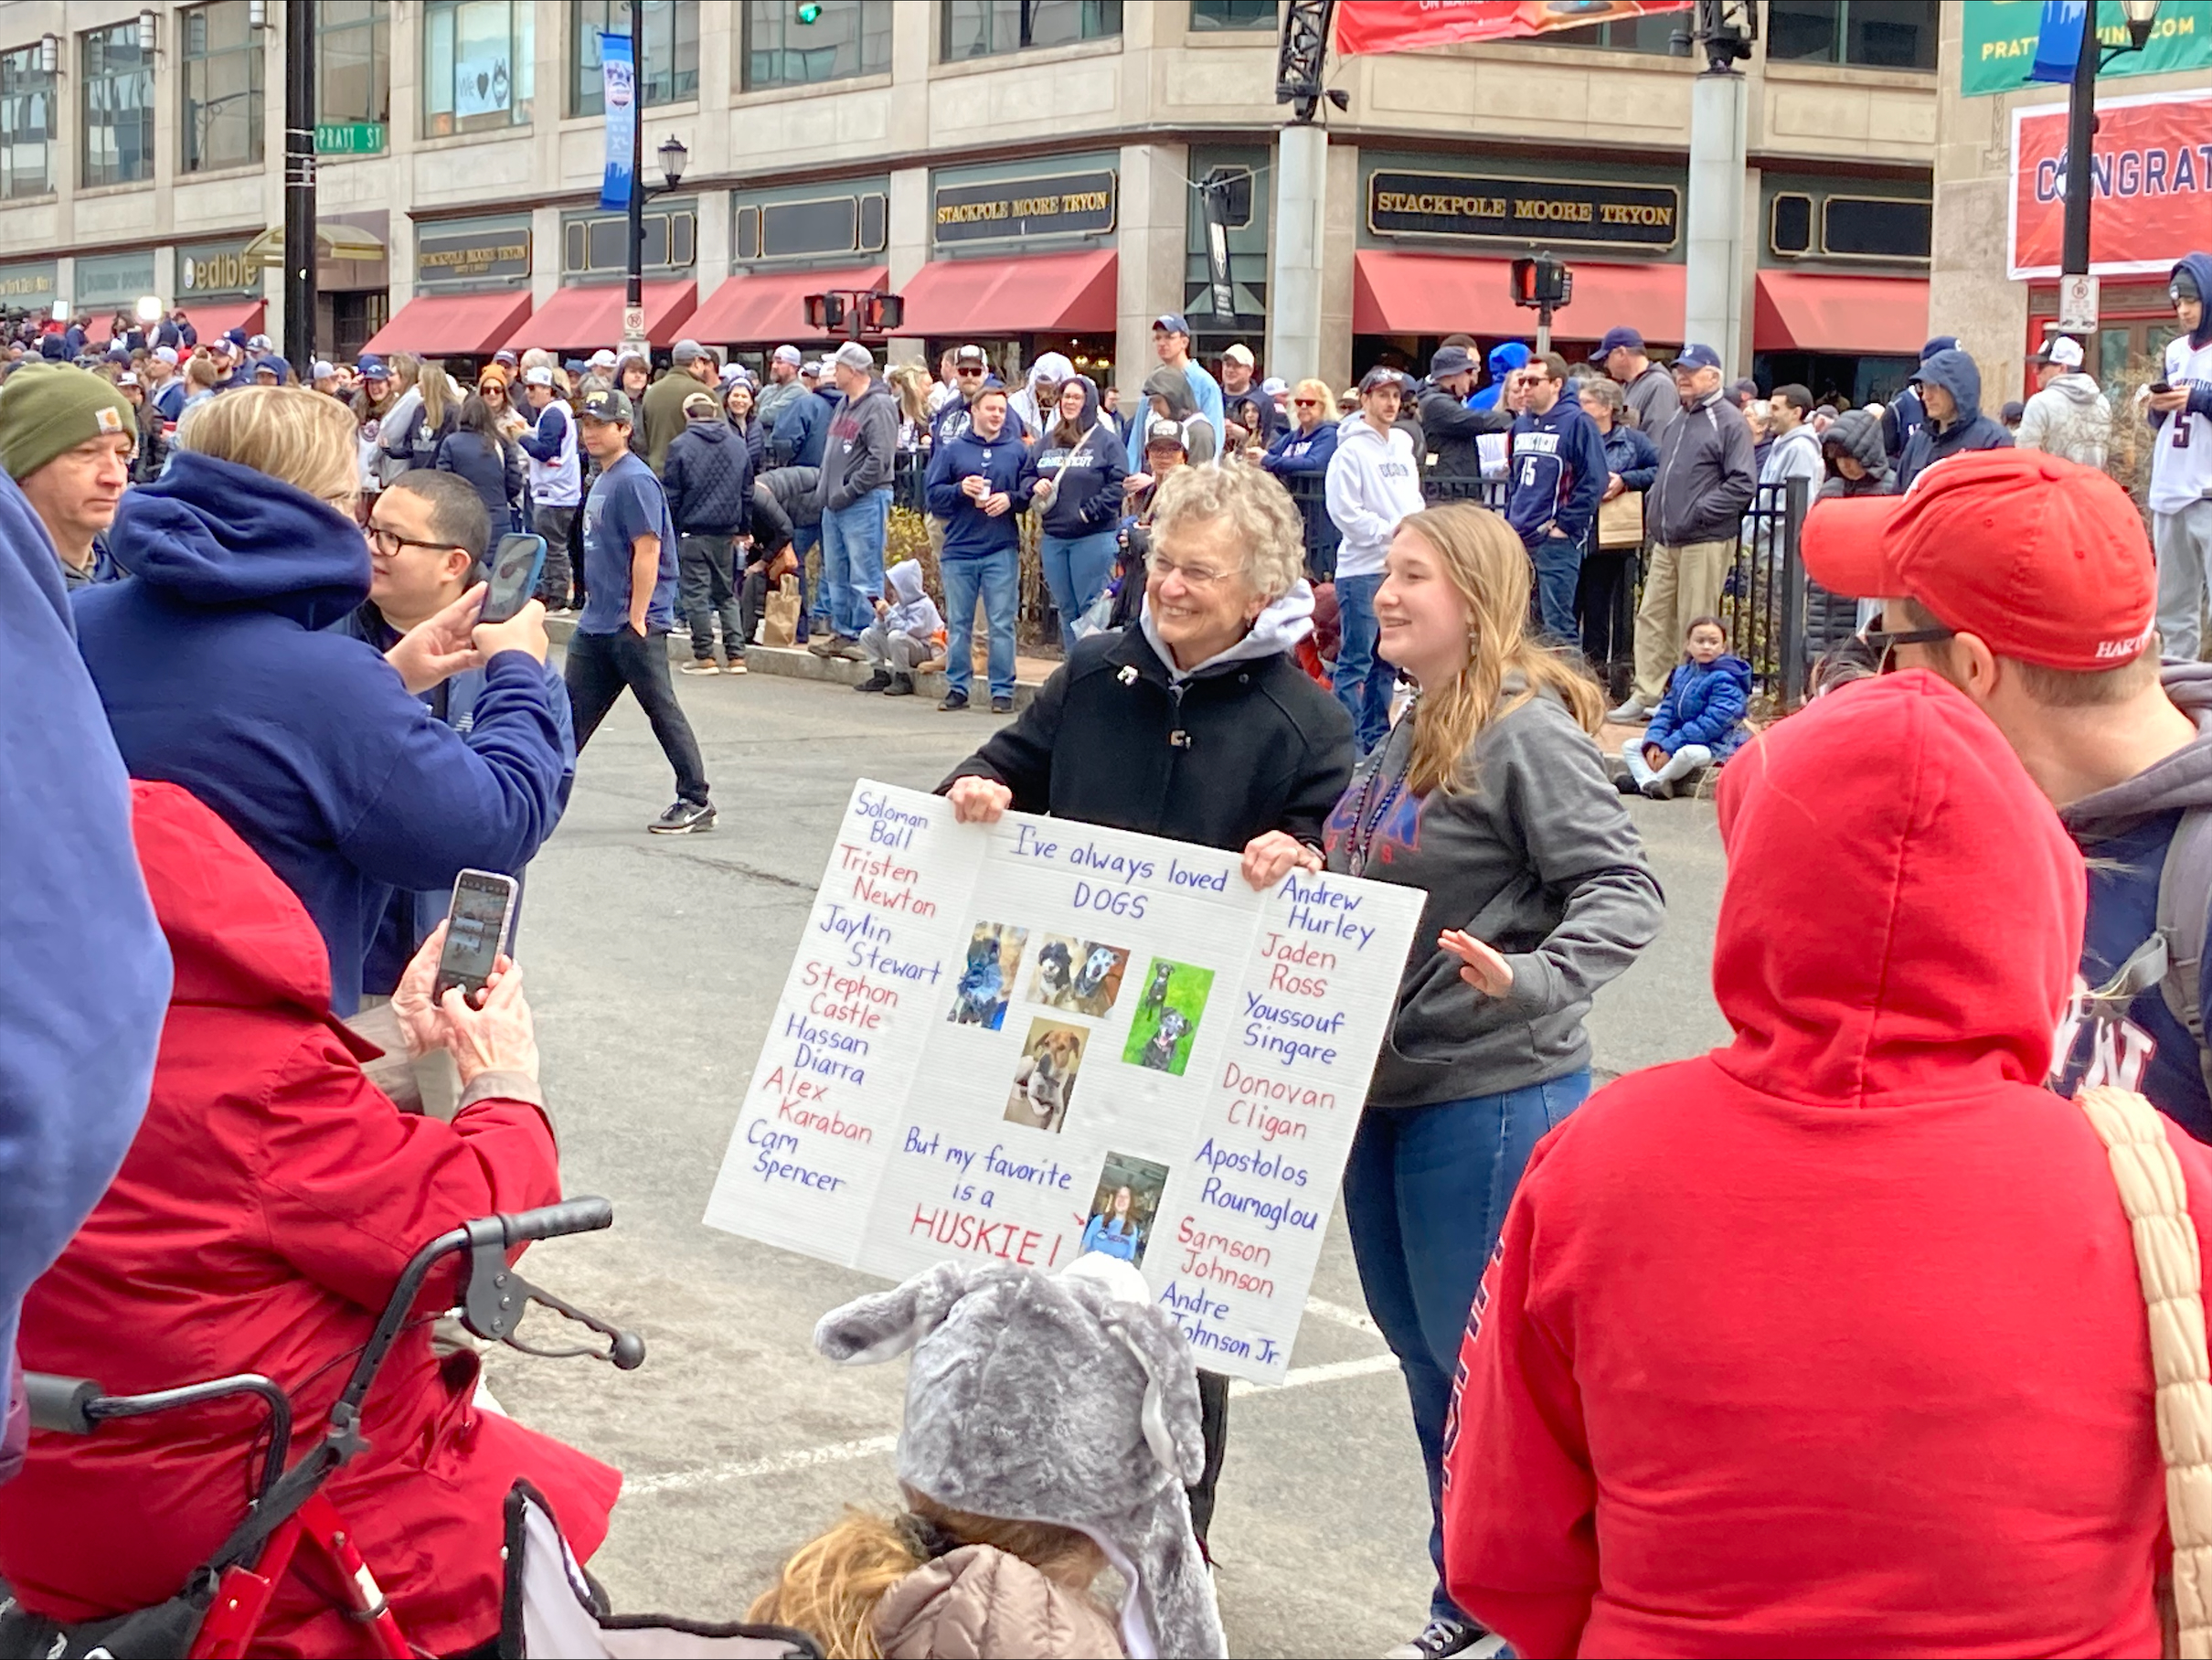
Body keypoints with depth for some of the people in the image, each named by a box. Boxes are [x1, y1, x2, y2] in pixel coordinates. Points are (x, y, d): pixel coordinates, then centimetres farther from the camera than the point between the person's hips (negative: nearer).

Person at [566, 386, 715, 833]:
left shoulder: (634, 481, -14)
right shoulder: (602, 479, 15)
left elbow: (647, 551, -19)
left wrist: (637, 617, -20)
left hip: (634, 624, -9)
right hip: (596, 623, 9)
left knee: (661, 710, -2)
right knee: (574, 708, 11)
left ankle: (696, 801, 5)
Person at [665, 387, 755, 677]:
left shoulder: (681, 446, -7)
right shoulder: (738, 445, 7)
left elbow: (671, 495, -7)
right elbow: (747, 492, 13)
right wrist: (743, 529, 22)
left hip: (692, 531, -5)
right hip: (726, 532, 5)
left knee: (696, 593, 1)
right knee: (727, 593, 12)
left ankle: (704, 656, 0)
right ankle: (736, 656, 7)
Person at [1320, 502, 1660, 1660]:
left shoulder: (1526, 730, -16)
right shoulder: (1407, 741, 11)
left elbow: (1623, 893, -22)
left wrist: (1530, 982, -35)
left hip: (1489, 1099, -9)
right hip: (1381, 1089, 9)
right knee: (1424, 1359, 17)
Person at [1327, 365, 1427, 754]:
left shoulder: (1403, 446, 14)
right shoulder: (1351, 450, -8)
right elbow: (1343, 510, -15)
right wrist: (1389, 531, -14)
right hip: (1362, 567, -7)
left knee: (1388, 658, 13)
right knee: (1356, 659, -6)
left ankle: (1376, 736, 22)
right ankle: (1347, 740, -3)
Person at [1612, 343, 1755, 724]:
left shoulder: (1729, 421, -7)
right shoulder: (1679, 422, 19)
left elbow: (1743, 484, -14)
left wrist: (1697, 513, -17)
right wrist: (1654, 505, 12)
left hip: (1705, 542, -8)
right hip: (1666, 541, 8)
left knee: (1696, 629, -4)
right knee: (1652, 619, 6)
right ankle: (1646, 696, 10)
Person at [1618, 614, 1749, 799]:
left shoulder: (1724, 680, -15)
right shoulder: (1683, 674, 10)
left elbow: (1712, 723, -22)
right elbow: (1667, 710, 9)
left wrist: (1669, 748, -24)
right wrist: (1654, 742, -11)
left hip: (1715, 745, -8)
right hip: (1680, 738, 8)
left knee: (1686, 754, -40)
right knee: (1630, 746, 1)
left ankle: (1641, 778, -18)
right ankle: (1650, 783, -26)